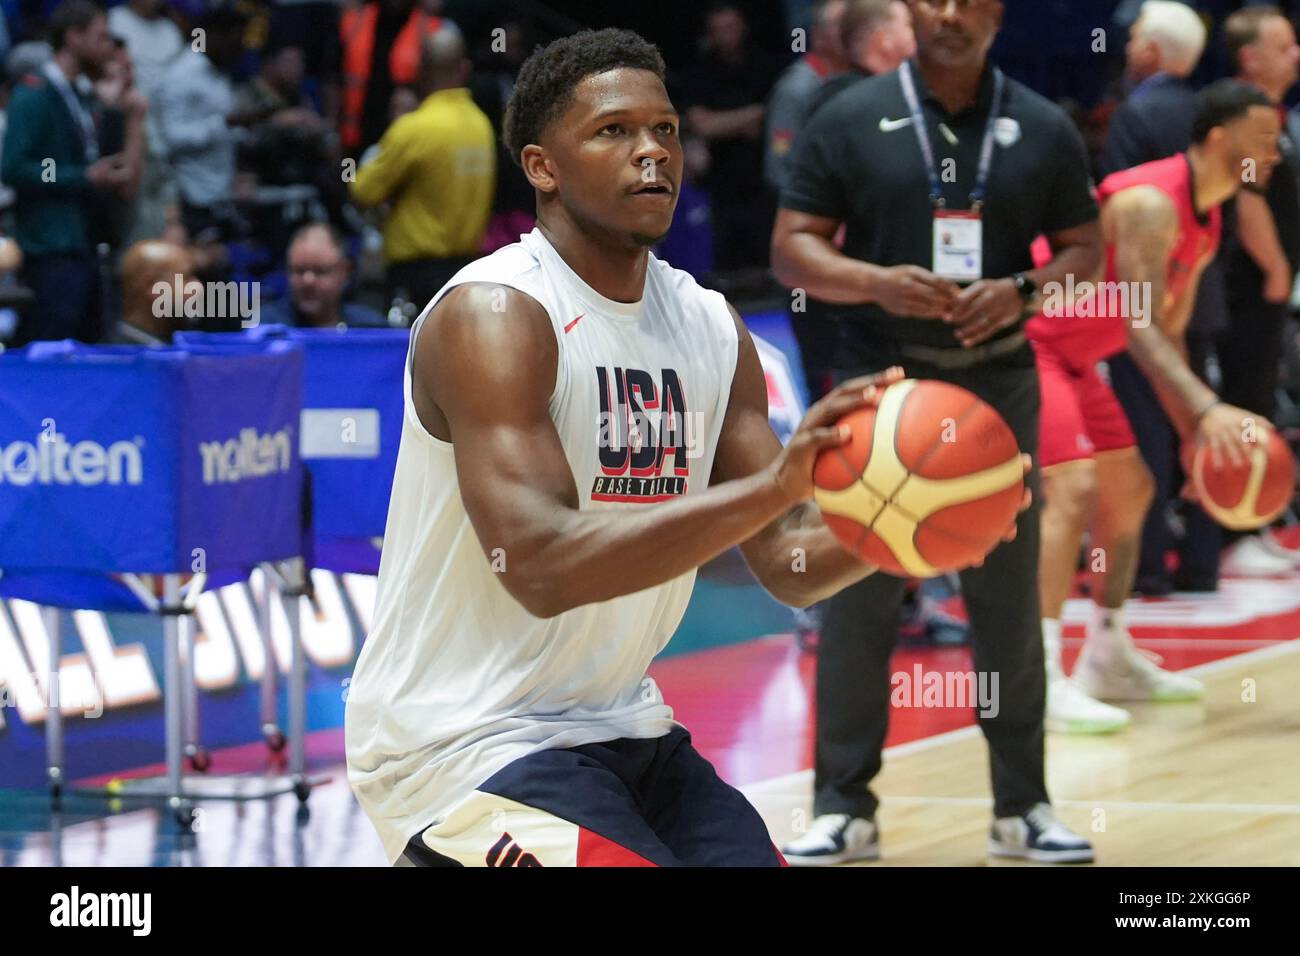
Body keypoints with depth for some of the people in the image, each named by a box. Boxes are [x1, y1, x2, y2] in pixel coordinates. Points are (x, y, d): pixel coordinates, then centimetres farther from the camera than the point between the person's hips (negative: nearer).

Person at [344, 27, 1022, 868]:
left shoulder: (711, 327, 7)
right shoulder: (492, 315, -16)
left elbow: (787, 562, 6)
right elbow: (538, 566, -28)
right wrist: (770, 487, -35)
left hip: (624, 728, 8)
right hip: (465, 744, -8)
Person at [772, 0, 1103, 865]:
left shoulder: (1043, 129, 4)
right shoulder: (850, 121, 0)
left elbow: (1086, 250, 7)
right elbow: (793, 248, -1)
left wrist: (1023, 291, -13)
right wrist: (876, 283, -19)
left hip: (1000, 383, 1)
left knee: (1009, 600, 6)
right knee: (860, 600, 0)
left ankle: (1022, 807, 14)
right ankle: (845, 807, 6)